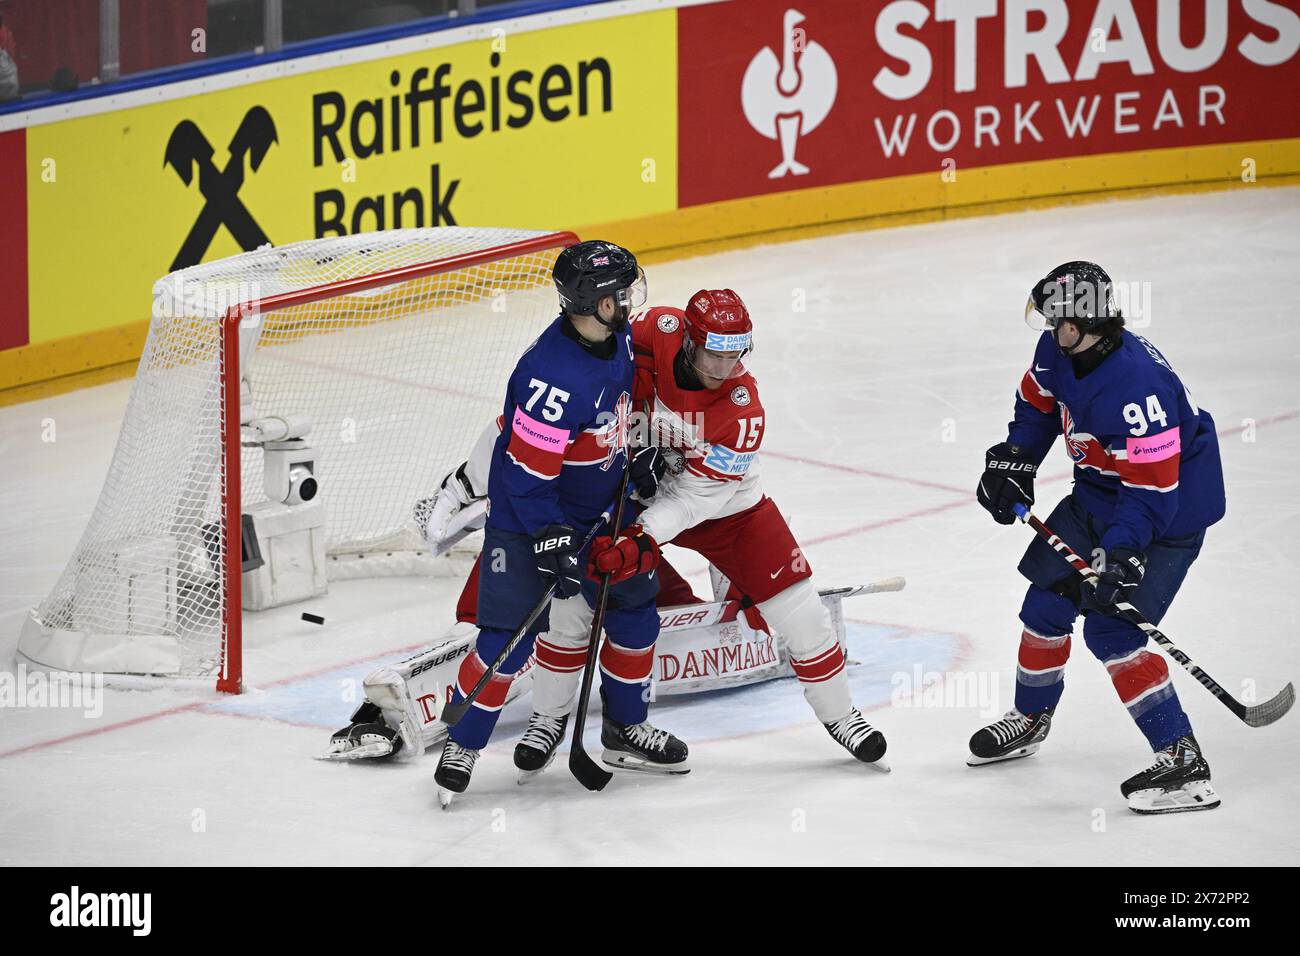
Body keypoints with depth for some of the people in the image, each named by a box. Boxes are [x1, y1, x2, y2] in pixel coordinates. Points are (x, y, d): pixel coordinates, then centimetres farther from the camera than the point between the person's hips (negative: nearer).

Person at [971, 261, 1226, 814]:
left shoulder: (1135, 385, -35)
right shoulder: (1059, 353, -8)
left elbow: (1153, 486, -33)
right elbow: (1037, 402, 14)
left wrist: (1120, 553, -38)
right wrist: (1012, 463, 6)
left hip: (1169, 507, -9)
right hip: (1100, 494, 9)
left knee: (1111, 628, -17)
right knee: (1048, 596, 14)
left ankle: (1182, 761, -15)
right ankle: (1030, 719, 36)